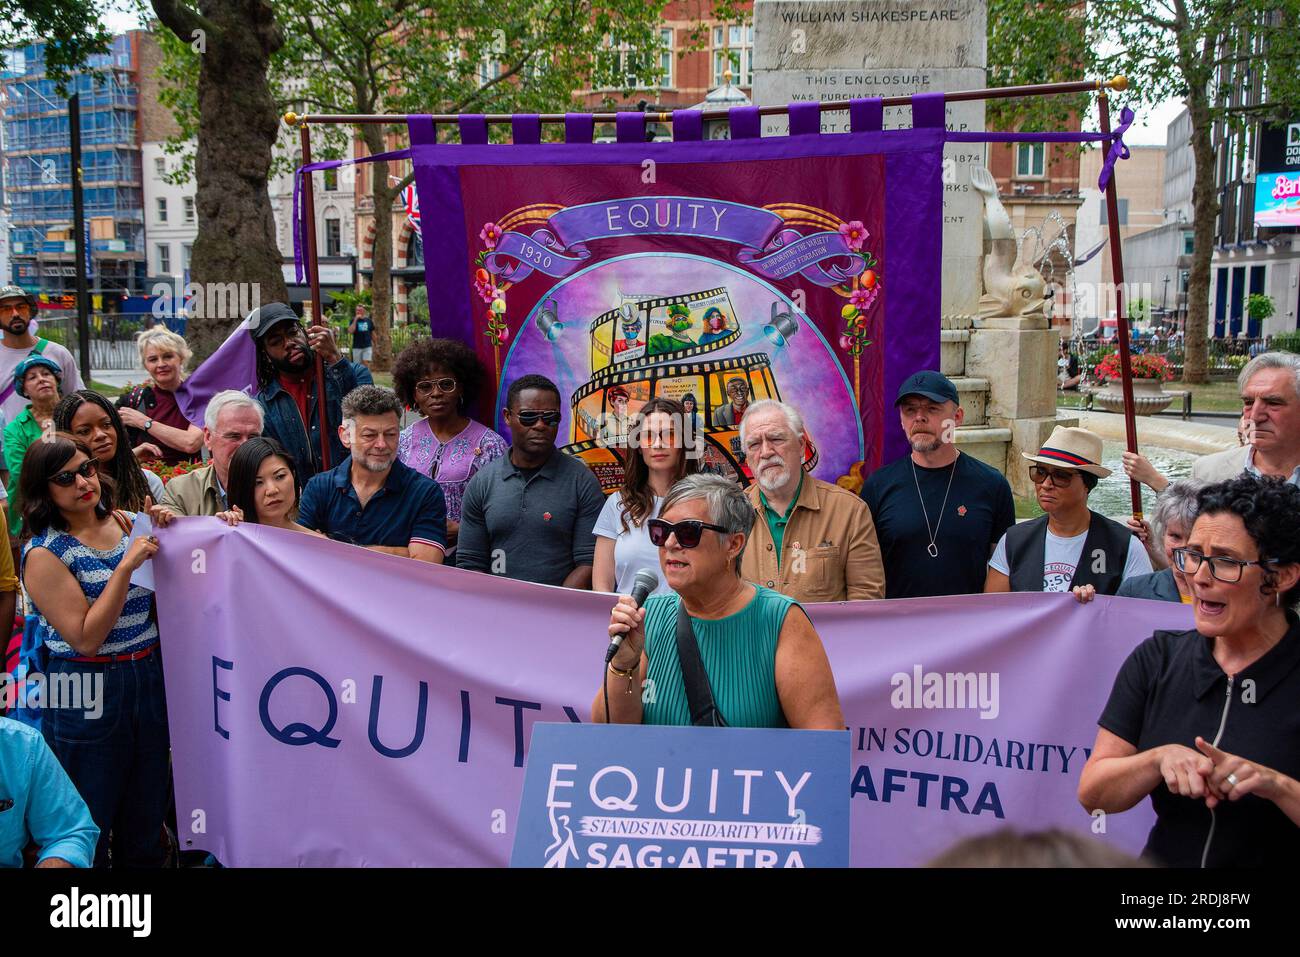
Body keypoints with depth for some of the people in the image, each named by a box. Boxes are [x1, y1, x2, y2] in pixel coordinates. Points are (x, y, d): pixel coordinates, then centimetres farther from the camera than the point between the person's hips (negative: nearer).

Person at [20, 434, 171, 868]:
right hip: (88, 694, -5)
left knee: (146, 815, 16)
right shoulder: (44, 553, -12)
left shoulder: (123, 523, 3)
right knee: (93, 822, 9)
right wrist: (126, 566, -23)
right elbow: (85, 637, -19)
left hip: (148, 680, 5)